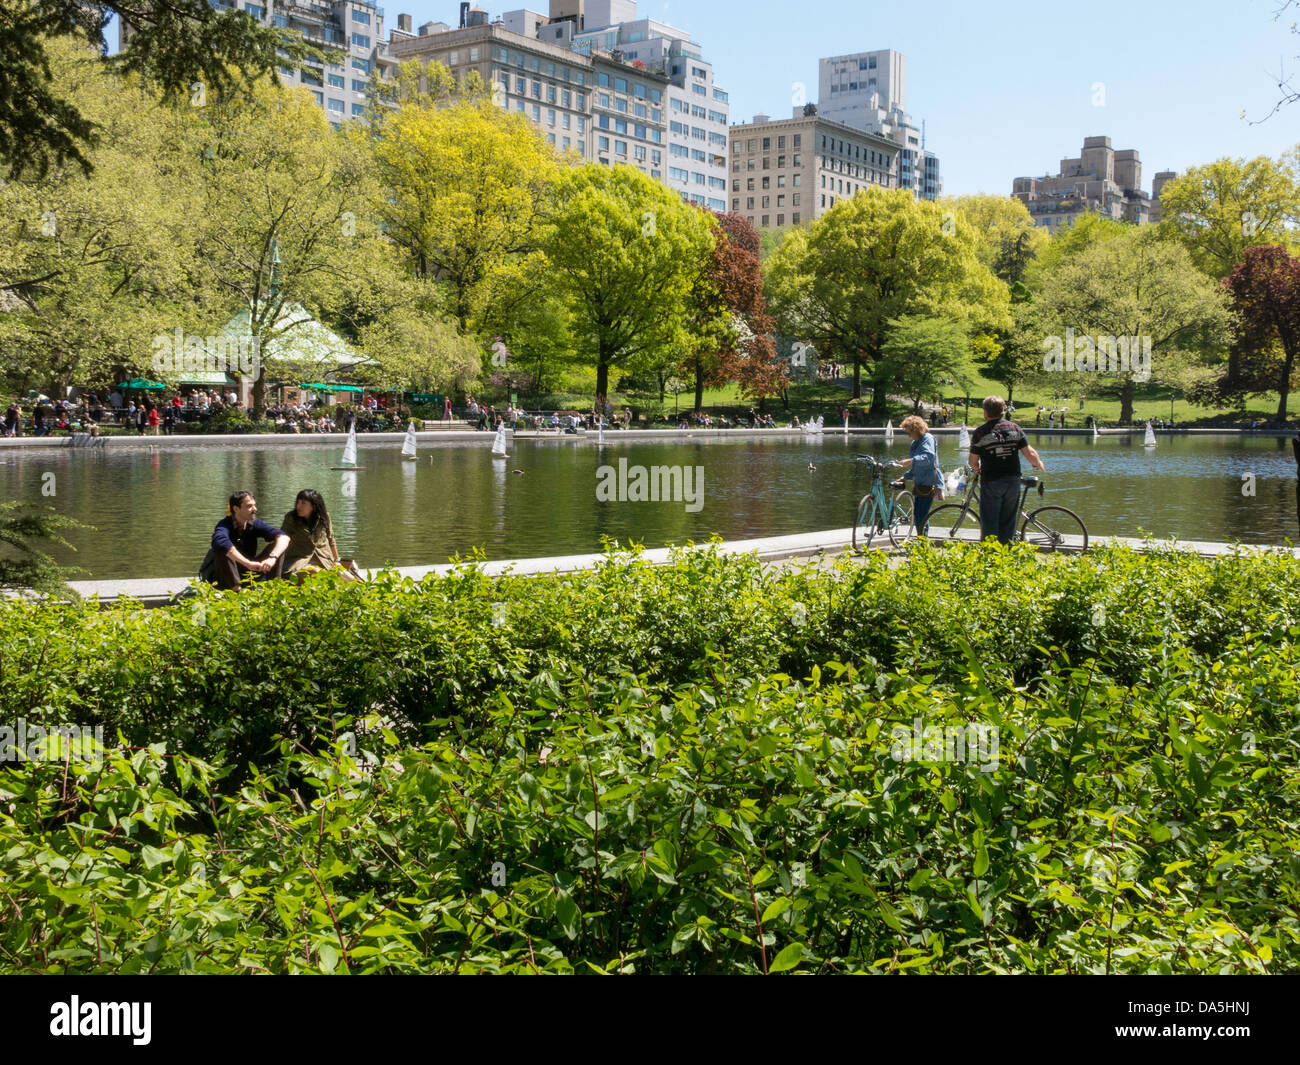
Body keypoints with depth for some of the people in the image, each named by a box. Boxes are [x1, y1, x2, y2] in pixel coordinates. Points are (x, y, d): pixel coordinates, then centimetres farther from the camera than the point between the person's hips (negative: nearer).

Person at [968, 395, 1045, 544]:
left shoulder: (980, 433, -6)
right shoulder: (1015, 428, 2)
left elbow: (973, 461, -4)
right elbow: (1030, 453, 0)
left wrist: (976, 470, 19)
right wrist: (1039, 464, 20)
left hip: (990, 482, -3)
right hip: (1013, 481, 3)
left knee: (989, 523, 3)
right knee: (1008, 522, 12)